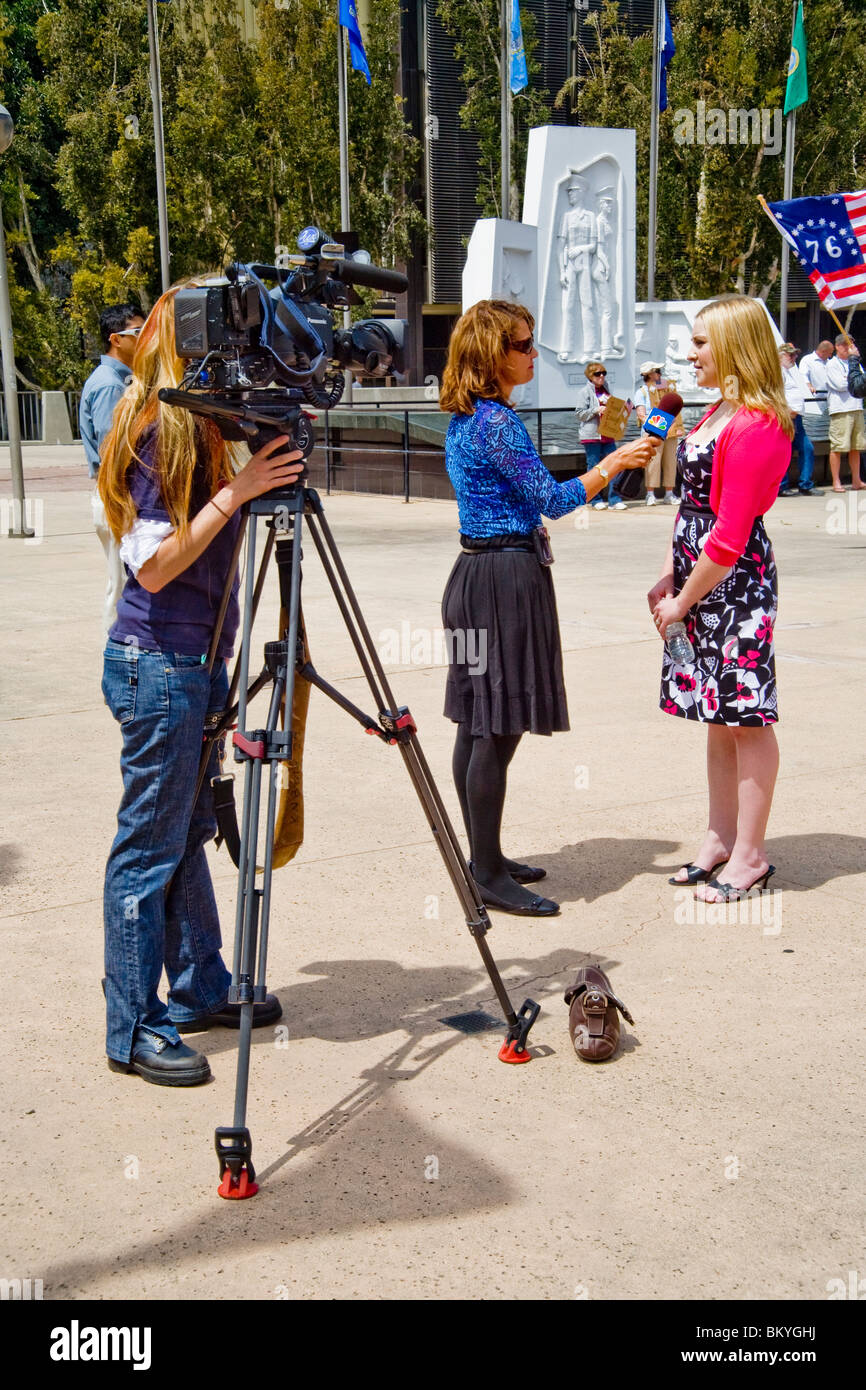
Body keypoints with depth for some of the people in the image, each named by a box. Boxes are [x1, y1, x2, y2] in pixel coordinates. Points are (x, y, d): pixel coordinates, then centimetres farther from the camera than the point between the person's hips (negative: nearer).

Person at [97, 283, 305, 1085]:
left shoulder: (194, 428, 12)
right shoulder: (155, 430, -15)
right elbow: (153, 566, -20)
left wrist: (252, 482, 7)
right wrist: (233, 493, -22)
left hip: (196, 660, 9)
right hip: (158, 664, -9)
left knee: (189, 834, 17)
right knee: (150, 846, -1)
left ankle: (200, 991, 31)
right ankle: (135, 1031, 10)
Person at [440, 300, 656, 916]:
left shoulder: (464, 419, 15)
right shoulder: (498, 420, -16)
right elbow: (553, 500, -14)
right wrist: (614, 462, -7)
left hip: (478, 573, 11)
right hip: (509, 576, -11)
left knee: (478, 724, 13)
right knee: (498, 729, -6)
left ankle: (485, 857, 23)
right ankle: (489, 875, 0)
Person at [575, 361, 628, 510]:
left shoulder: (606, 390, 18)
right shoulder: (584, 392, -2)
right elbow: (579, 413, -8)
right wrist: (596, 410, -18)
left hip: (608, 435, 6)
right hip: (592, 435, -6)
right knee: (594, 467, -1)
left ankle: (614, 499, 2)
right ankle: (596, 501, 4)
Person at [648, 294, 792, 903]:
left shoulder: (757, 426, -18)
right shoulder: (718, 413, 13)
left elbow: (729, 537, -20)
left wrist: (683, 601, -13)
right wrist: (669, 576, 11)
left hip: (736, 584, -10)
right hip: (700, 577, 10)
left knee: (746, 717, -1)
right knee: (718, 716, 15)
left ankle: (749, 856, 9)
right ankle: (720, 840, 25)